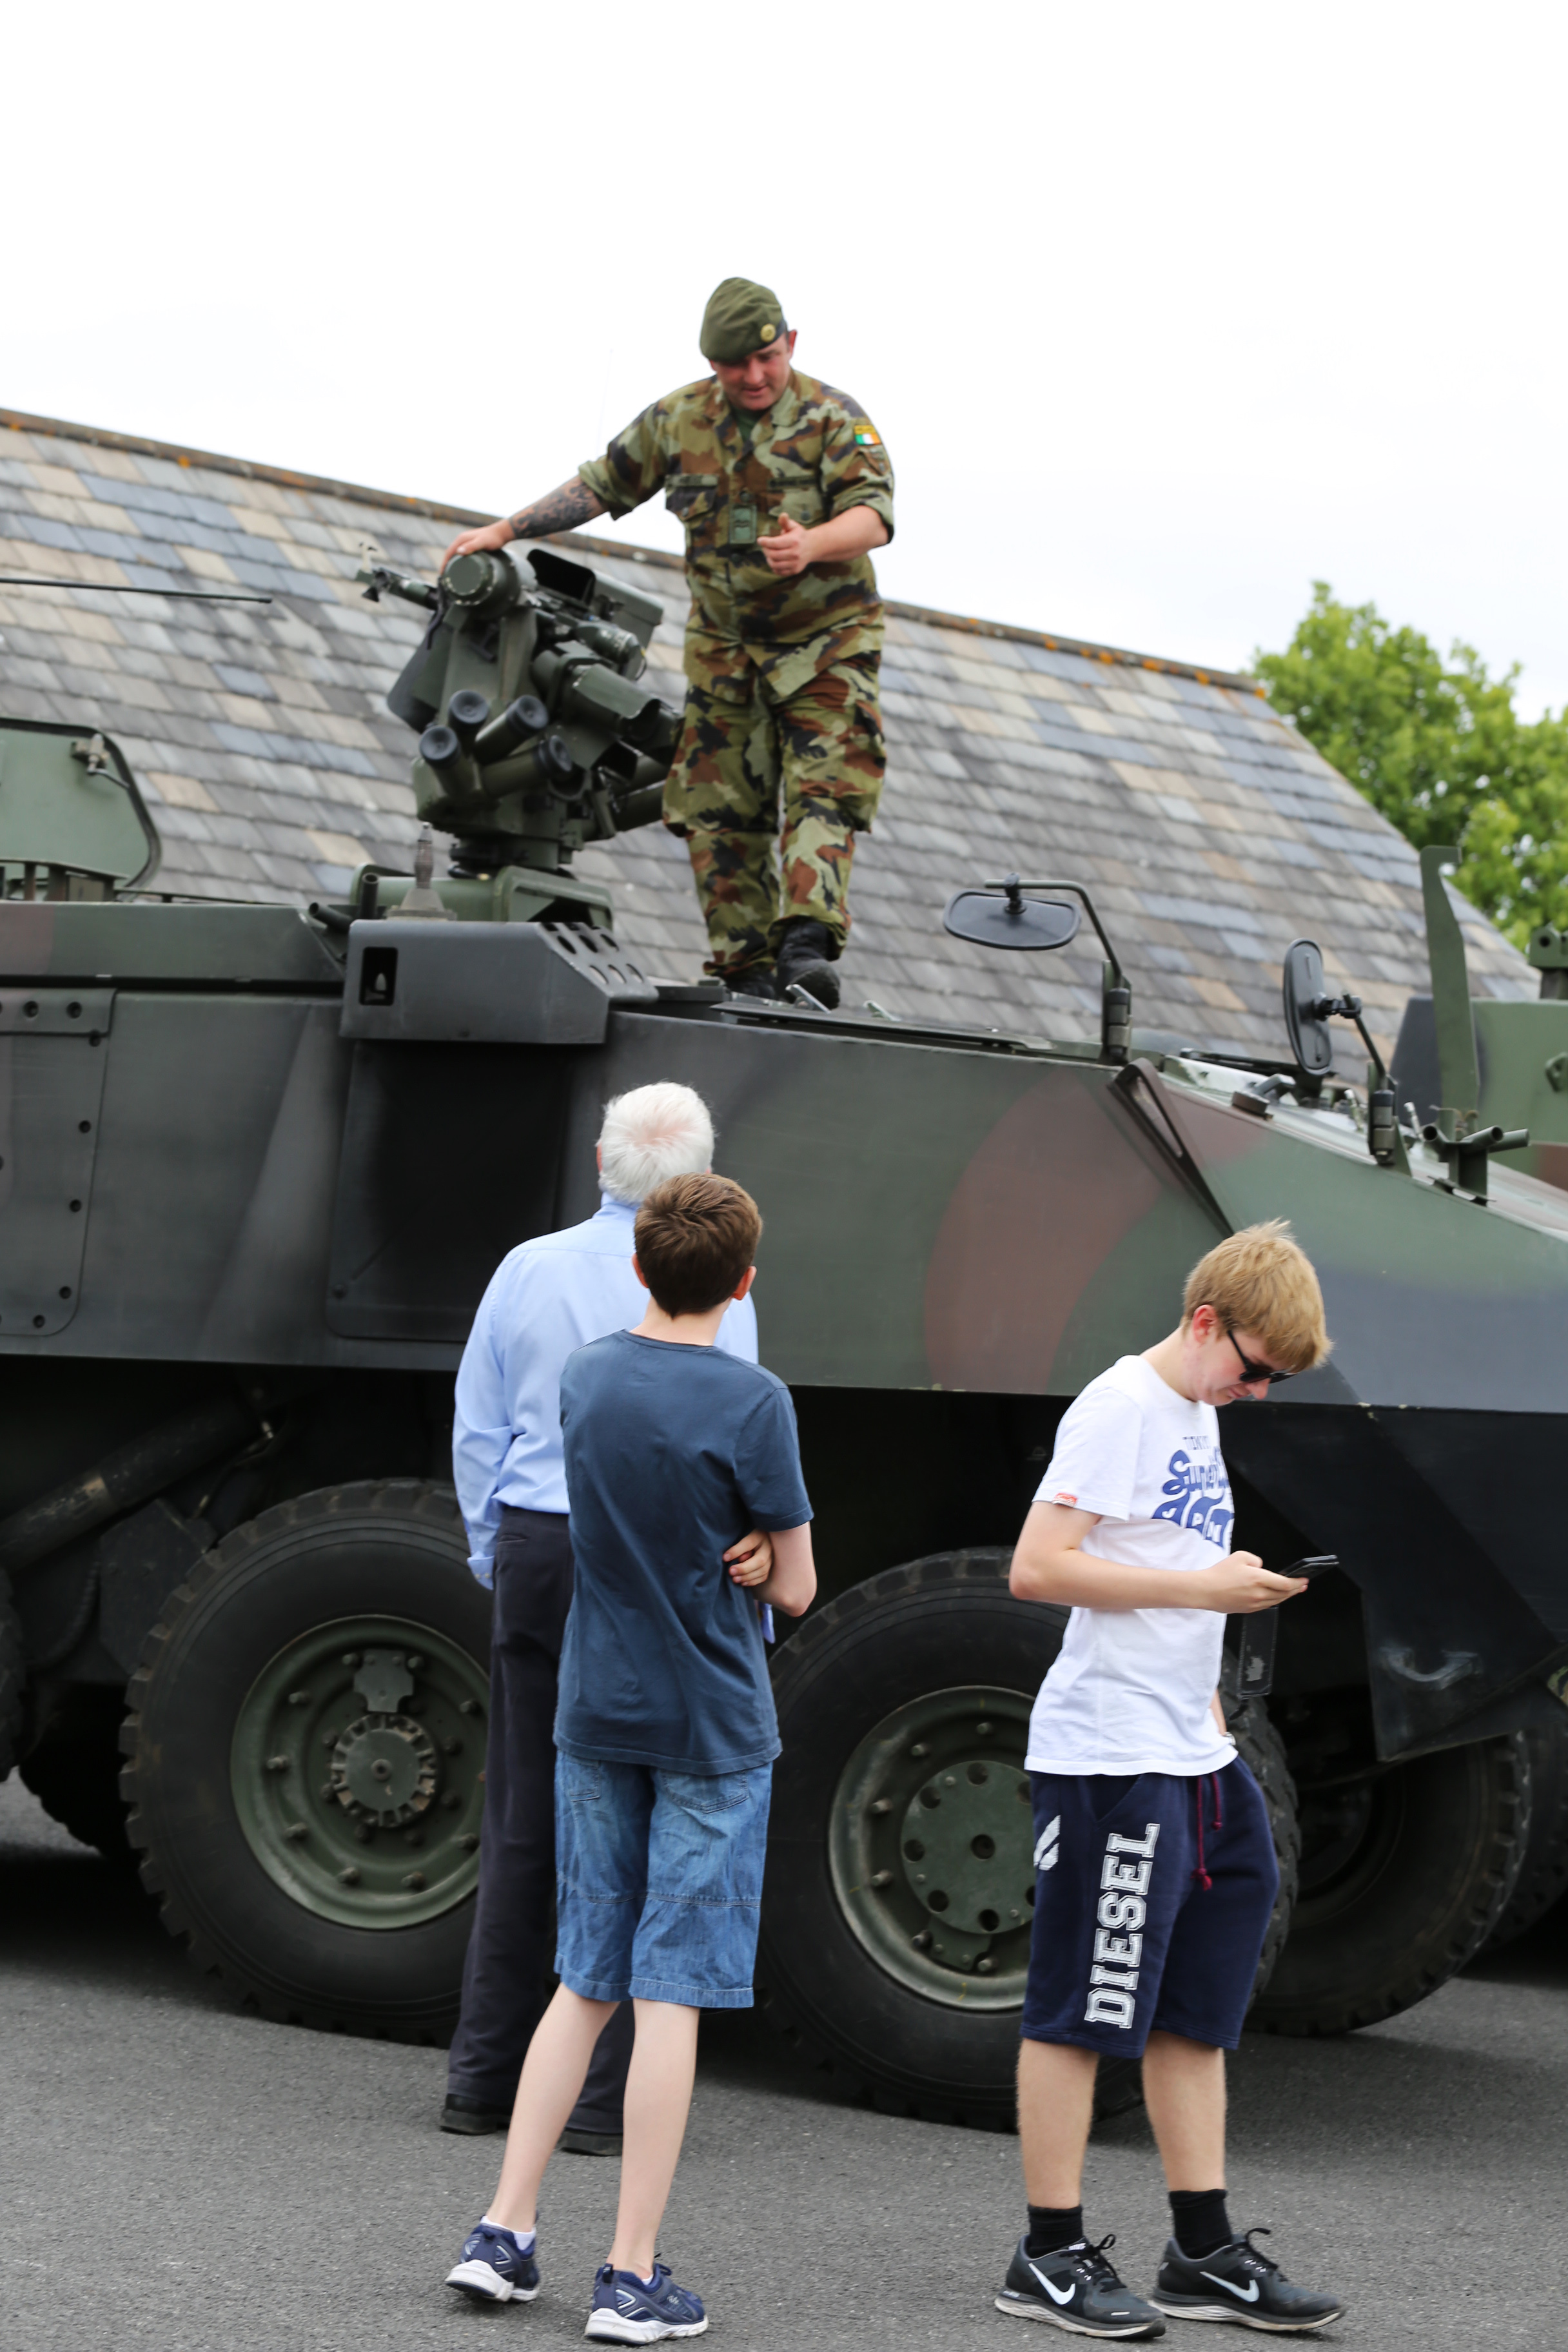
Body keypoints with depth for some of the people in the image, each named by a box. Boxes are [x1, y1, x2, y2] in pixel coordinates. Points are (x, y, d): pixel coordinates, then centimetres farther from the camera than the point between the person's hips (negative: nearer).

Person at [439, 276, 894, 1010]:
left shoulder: (834, 419, -12)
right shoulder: (679, 419, 1)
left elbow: (874, 516, -24)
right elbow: (602, 483, 12)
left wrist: (812, 545, -45)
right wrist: (504, 530, 6)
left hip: (826, 643, -4)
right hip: (723, 646, 4)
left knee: (823, 791, -19)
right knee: (717, 811, -2)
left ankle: (807, 942, -29)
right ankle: (746, 972, 1)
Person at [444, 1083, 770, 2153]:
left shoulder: (528, 1270, 5)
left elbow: (477, 1432, 10)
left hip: (535, 1552, 4)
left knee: (521, 1822, 12)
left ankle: (486, 2077, 16)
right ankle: (604, 2096, 2)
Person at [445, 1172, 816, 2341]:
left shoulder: (586, 1377, 3)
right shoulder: (752, 1402, -14)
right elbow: (793, 1588, -8)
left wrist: (713, 1560, 6)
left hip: (596, 1718, 5)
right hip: (712, 1728, -5)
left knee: (585, 1982, 15)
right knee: (671, 1995, -1)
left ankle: (505, 2232, 11)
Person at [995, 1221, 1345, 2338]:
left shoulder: (1198, 1415, 16)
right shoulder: (1119, 1410, -13)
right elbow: (1038, 1568, -20)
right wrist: (1203, 1588, -20)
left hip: (1192, 1756, 10)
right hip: (1110, 1756, -10)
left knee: (1195, 2009, 12)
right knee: (1083, 2008, -3)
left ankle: (1205, 2254, 18)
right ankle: (1051, 2256, 5)